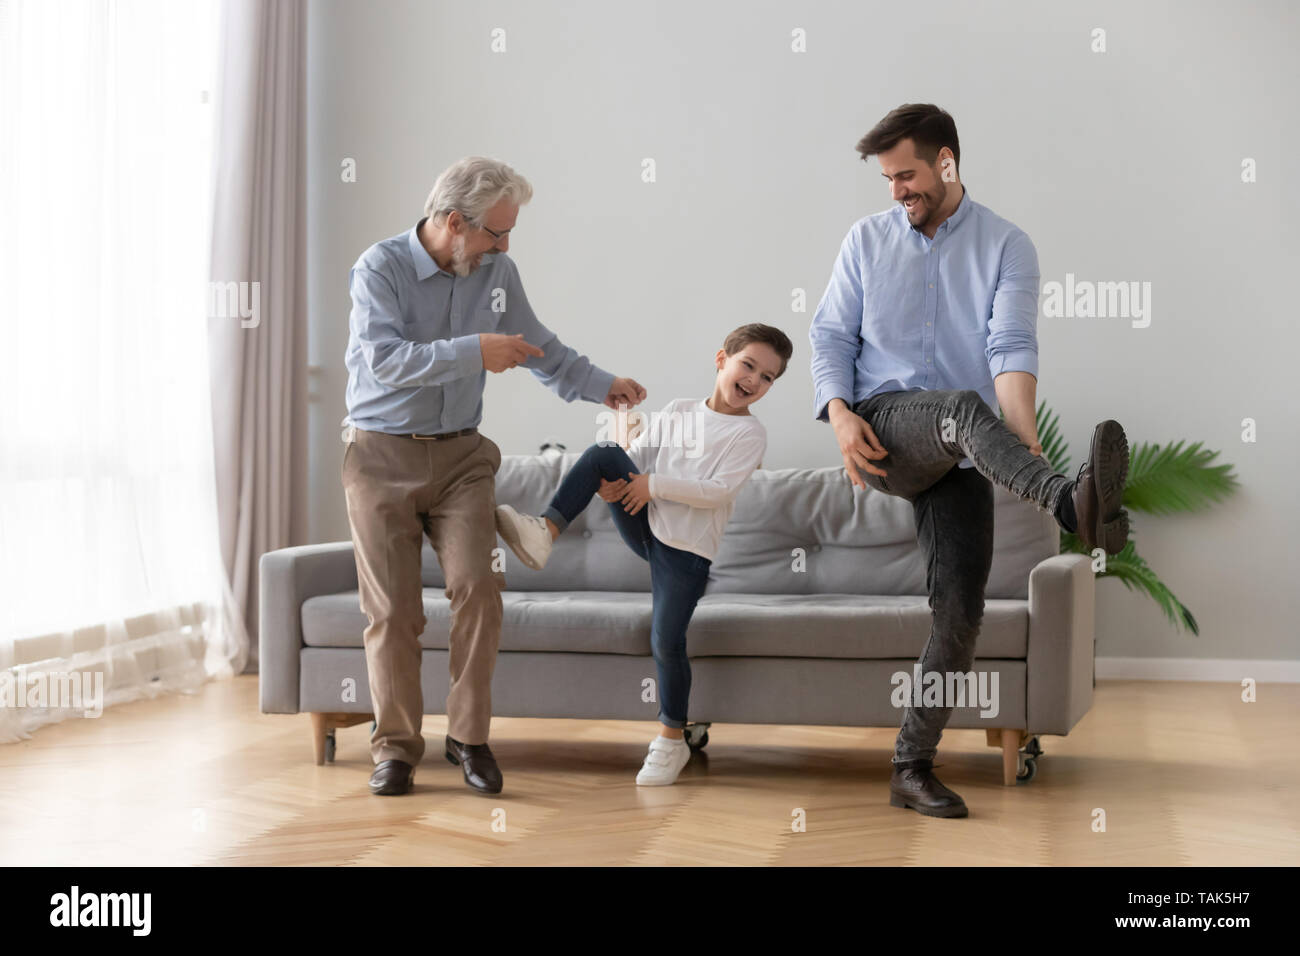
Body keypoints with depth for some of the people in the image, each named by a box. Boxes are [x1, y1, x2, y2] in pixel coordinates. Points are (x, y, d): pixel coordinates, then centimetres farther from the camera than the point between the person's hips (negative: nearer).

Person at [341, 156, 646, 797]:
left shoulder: (497, 272, 4)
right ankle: (396, 746, 10)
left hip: (460, 456, 3)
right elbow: (384, 359, -24)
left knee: (478, 586, -14)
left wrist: (601, 386, 9)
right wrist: (473, 352, -26)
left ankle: (468, 735, -2)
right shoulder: (381, 268, -11)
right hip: (381, 456, -3)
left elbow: (539, 347, 18)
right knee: (393, 609, -2)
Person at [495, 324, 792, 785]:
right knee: (603, 452, -16)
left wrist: (655, 484, -15)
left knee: (667, 640, -13)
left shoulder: (749, 433, -1)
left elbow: (718, 491, -14)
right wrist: (608, 482, -12)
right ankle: (544, 531, -28)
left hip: (687, 547, -4)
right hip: (644, 525, 4)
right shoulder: (678, 409, 12)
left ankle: (671, 740, 7)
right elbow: (634, 455, 10)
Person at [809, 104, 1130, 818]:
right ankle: (1070, 503, -61)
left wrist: (1025, 435, -27)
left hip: (961, 460, 1)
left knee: (960, 608, -7)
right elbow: (830, 334, 8)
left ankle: (912, 769, 3)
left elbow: (1011, 347, -9)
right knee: (962, 407, -35)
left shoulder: (1006, 246, 5)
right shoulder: (867, 239, 12)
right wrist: (839, 413, -12)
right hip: (885, 430, -1)